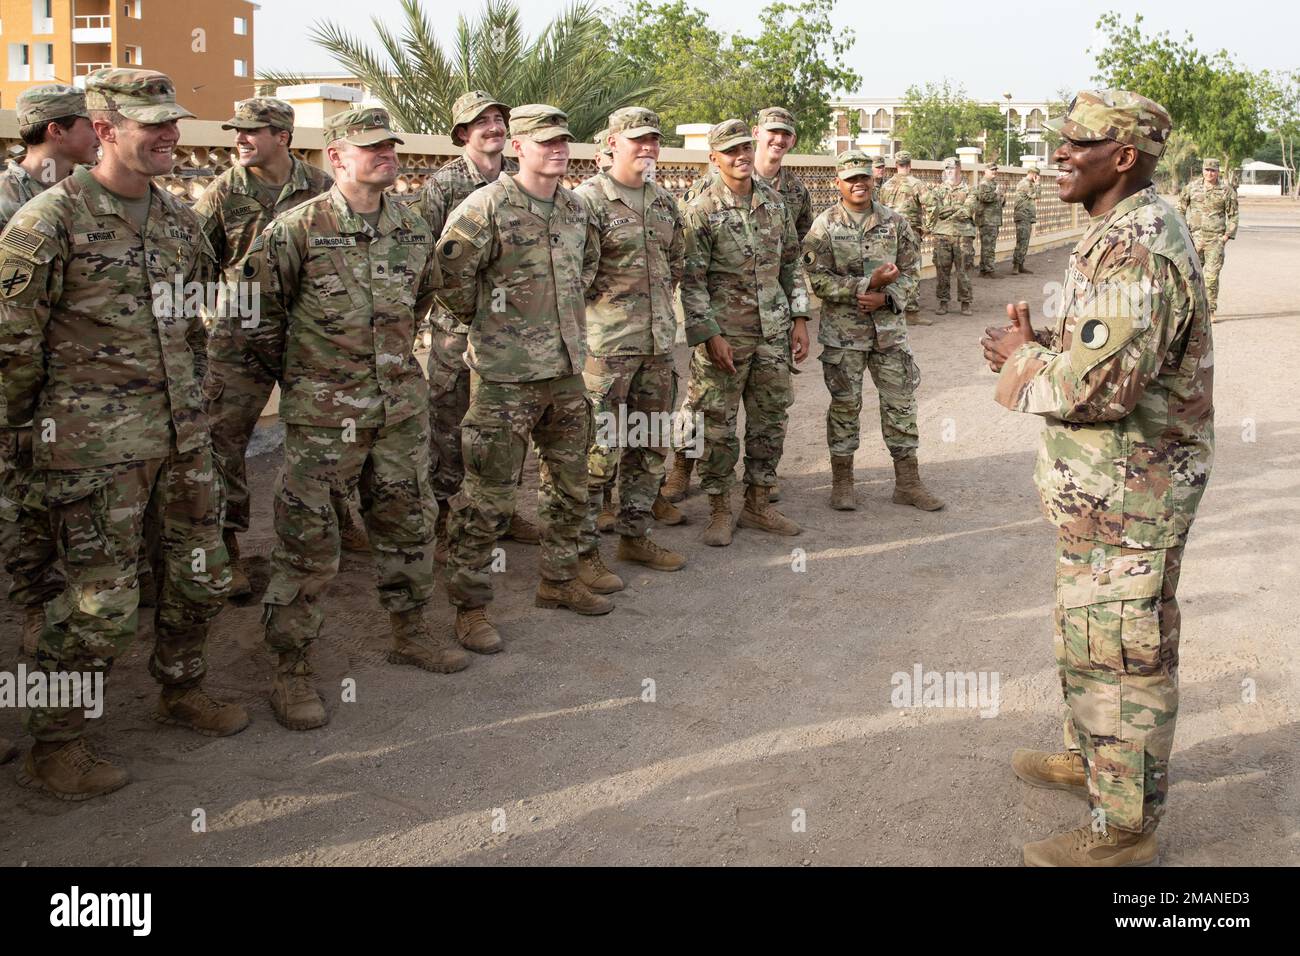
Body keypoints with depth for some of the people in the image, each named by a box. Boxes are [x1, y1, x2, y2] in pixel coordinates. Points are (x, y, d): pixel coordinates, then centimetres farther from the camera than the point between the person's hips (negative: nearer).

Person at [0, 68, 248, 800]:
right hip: (98, 443, -7)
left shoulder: (180, 217, 8)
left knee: (204, 575, 15)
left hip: (183, 432, 7)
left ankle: (182, 691, 38)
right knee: (102, 602, -2)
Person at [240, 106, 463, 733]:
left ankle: (409, 633, 36)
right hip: (322, 415, -5)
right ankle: (291, 671, 11)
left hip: (401, 405, 6)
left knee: (409, 522, 16)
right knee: (308, 540, -1)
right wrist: (294, 371, 5)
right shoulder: (296, 229, -12)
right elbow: (253, 312, -4)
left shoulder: (413, 231, 5)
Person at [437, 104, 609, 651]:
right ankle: (470, 606, 9)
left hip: (566, 370, 7)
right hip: (505, 375, -7)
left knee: (569, 483, 16)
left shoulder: (576, 209, 9)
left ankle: (559, 580, 33)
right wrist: (481, 319, -5)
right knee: (488, 497, -2)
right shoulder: (488, 206, -13)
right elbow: (449, 270, -15)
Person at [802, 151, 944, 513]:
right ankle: (842, 481, 17)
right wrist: (868, 284, -17)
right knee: (845, 404, 5)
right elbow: (819, 280, -11)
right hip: (842, 331, -3)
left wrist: (886, 297, -13)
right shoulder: (825, 226, -4)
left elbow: (909, 271, 5)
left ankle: (908, 482, 14)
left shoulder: (894, 222, 4)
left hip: (888, 327, 3)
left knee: (900, 401, 5)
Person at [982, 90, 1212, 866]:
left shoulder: (1136, 248, -24)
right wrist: (1040, 344, 3)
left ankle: (1126, 826, 14)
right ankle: (1093, 757, 42)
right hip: (1107, 484, 11)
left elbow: (1100, 384, -31)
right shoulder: (1129, 232, 10)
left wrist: (1024, 362, -13)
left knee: (1121, 651, 1)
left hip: (1130, 490, -11)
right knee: (1091, 634, 24)